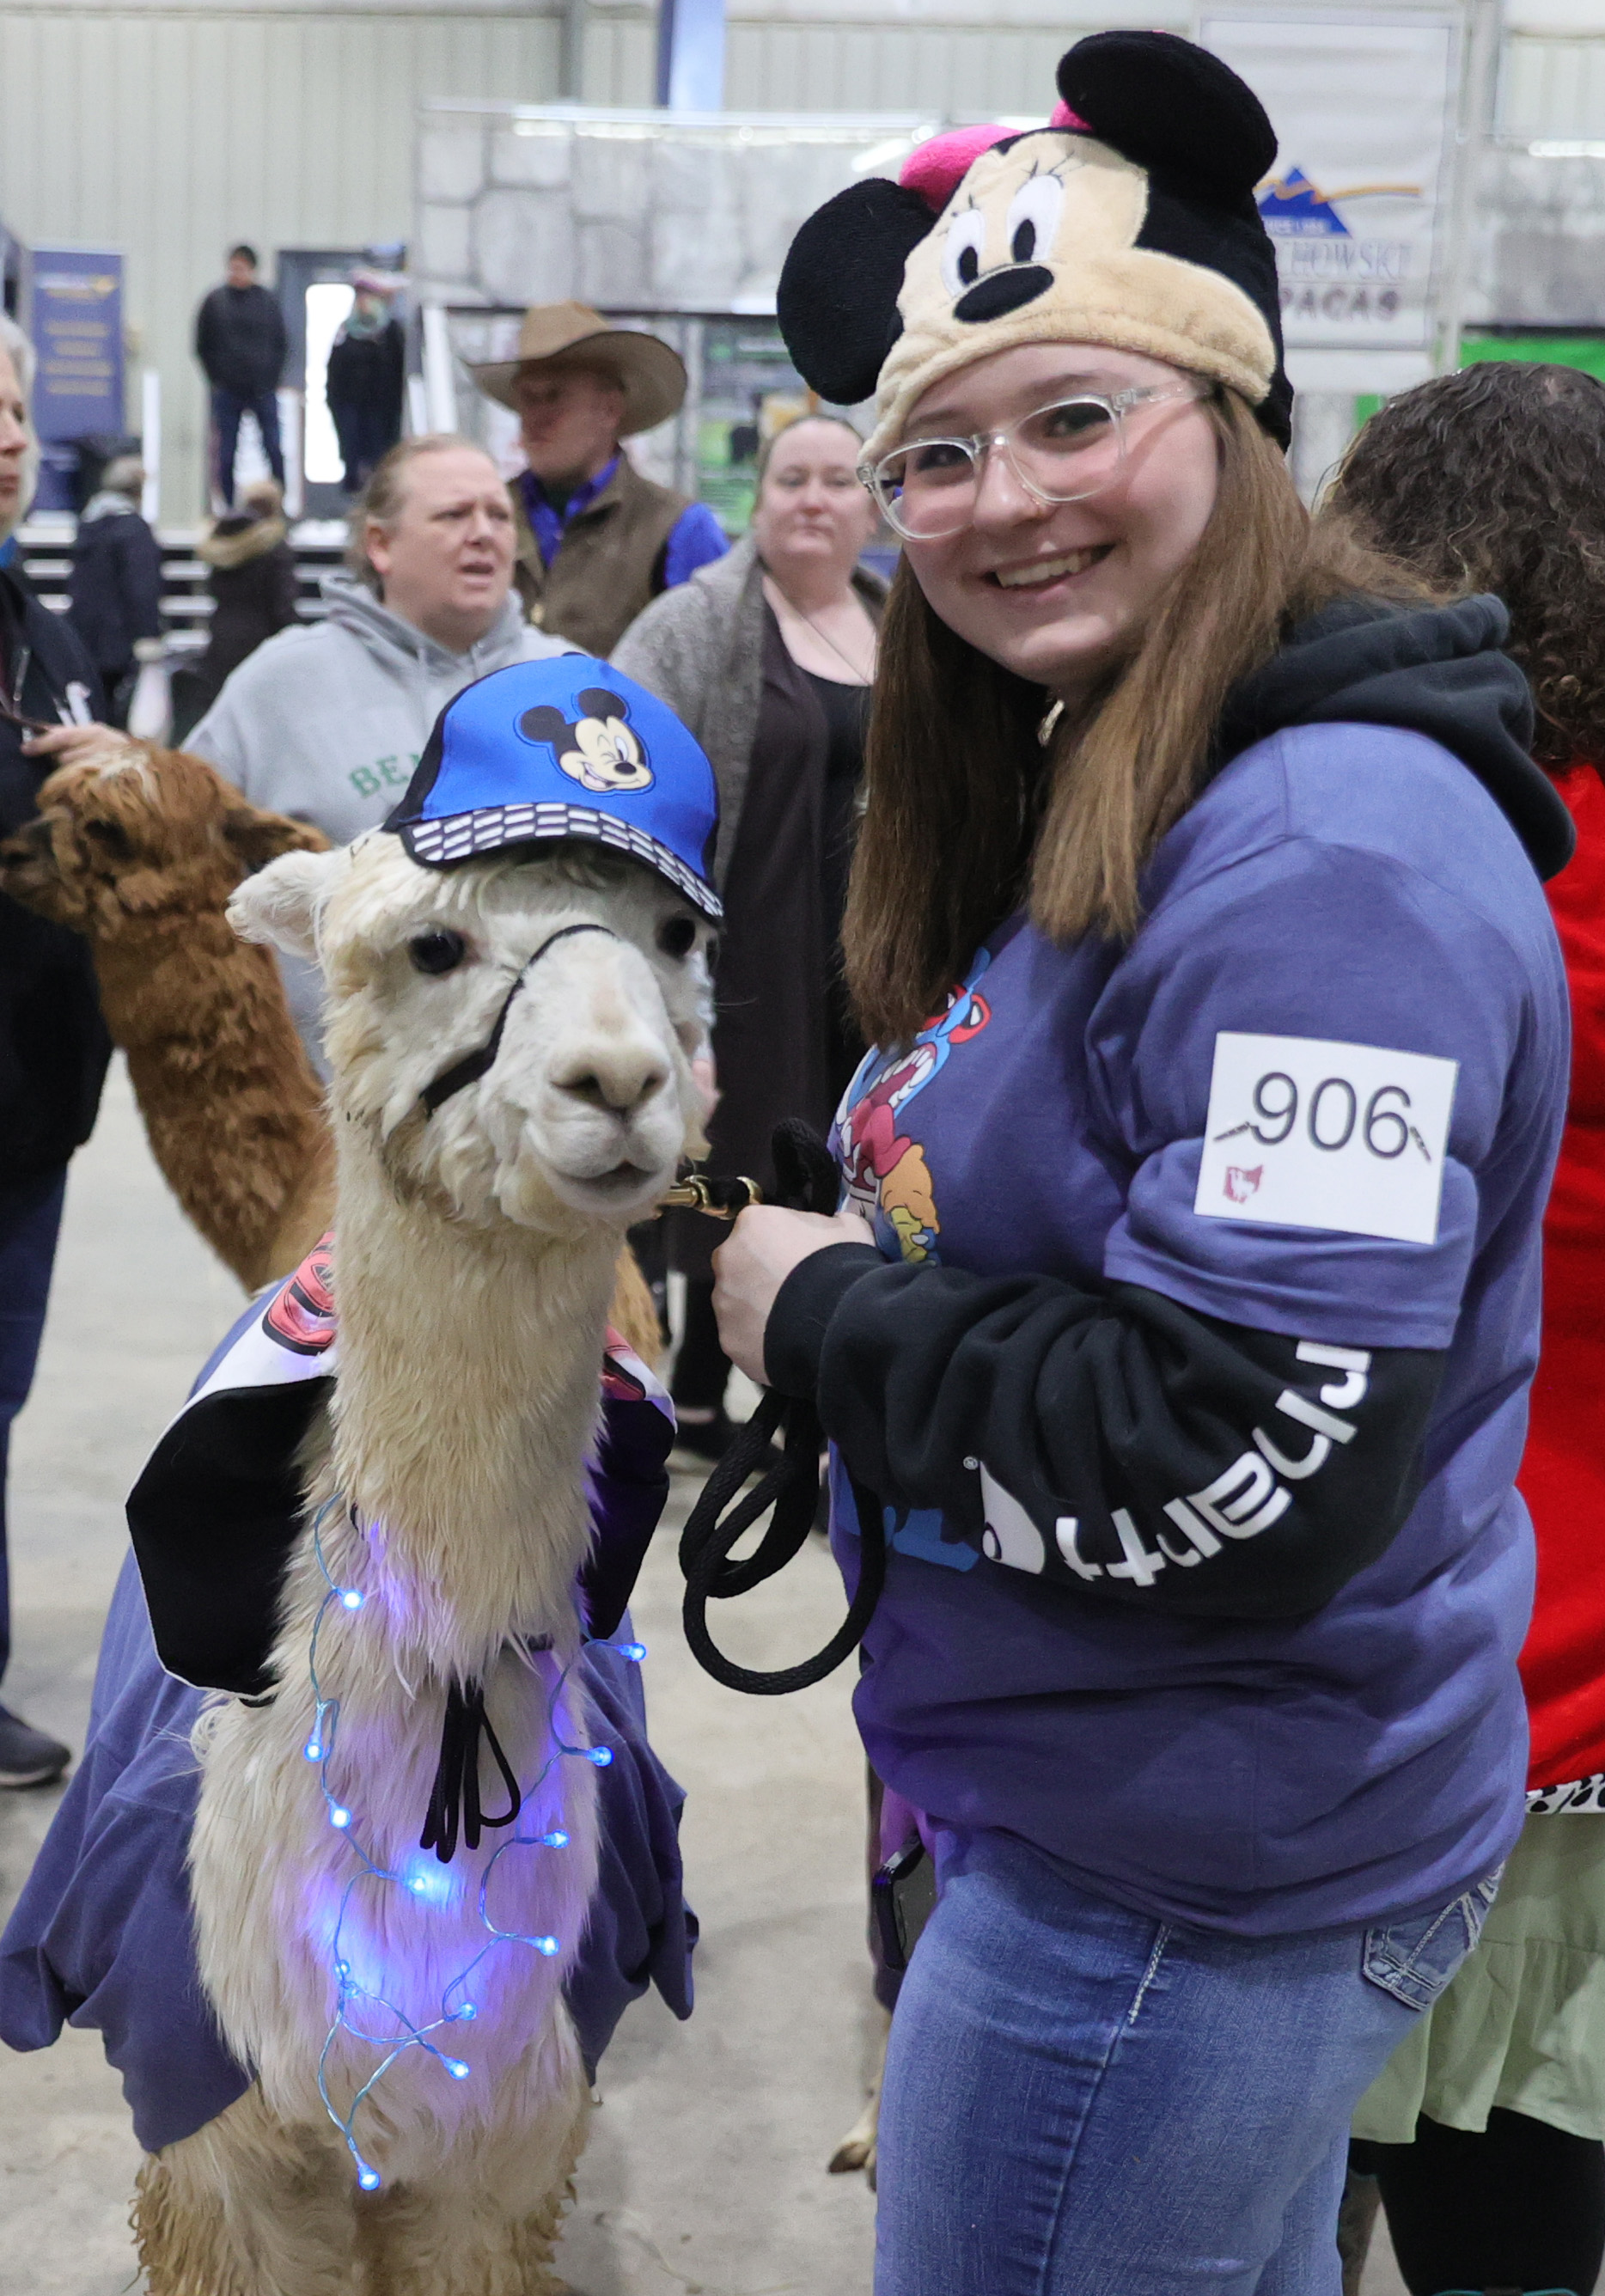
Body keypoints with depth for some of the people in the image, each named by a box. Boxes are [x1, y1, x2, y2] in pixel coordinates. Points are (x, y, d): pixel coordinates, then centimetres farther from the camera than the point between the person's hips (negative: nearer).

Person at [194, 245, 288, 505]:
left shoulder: (268, 301, 2)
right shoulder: (215, 301, 2)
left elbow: (282, 344, 9)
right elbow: (202, 346, 8)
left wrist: (271, 378, 0)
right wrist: (216, 379, 2)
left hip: (262, 390, 0)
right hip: (227, 393, 0)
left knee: (273, 449, -3)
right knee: (226, 453, 1)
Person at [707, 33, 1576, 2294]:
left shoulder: (1326, 854, -24)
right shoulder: (1091, 805, 8)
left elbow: (1259, 1468, -29)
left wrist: (821, 1311, -17)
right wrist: (843, 1263, 1)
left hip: (1180, 1894, -9)